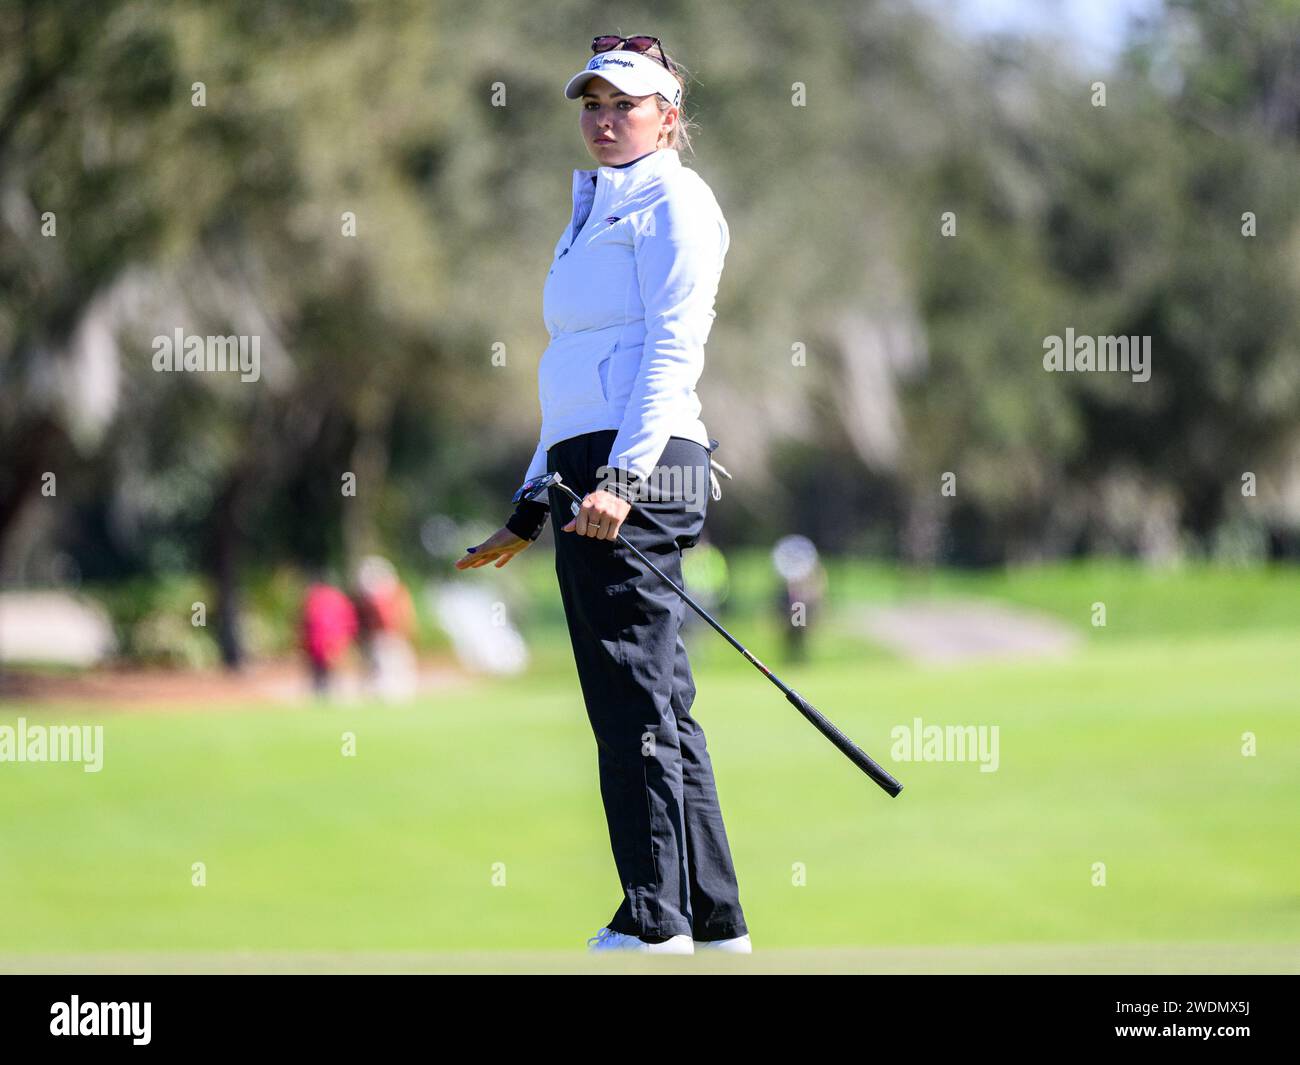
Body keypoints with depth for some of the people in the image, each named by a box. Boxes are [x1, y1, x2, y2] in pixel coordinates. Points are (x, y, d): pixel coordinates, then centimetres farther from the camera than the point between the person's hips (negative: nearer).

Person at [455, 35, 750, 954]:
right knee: (655, 706, 9)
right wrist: (534, 508, 23)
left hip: (641, 466, -10)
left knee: (636, 701, -11)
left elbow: (673, 352, -13)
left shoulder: (674, 200, -3)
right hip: (586, 468, 10)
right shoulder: (596, 211, 25)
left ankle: (656, 924, -11)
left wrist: (622, 479, -23)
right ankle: (716, 922, 12)